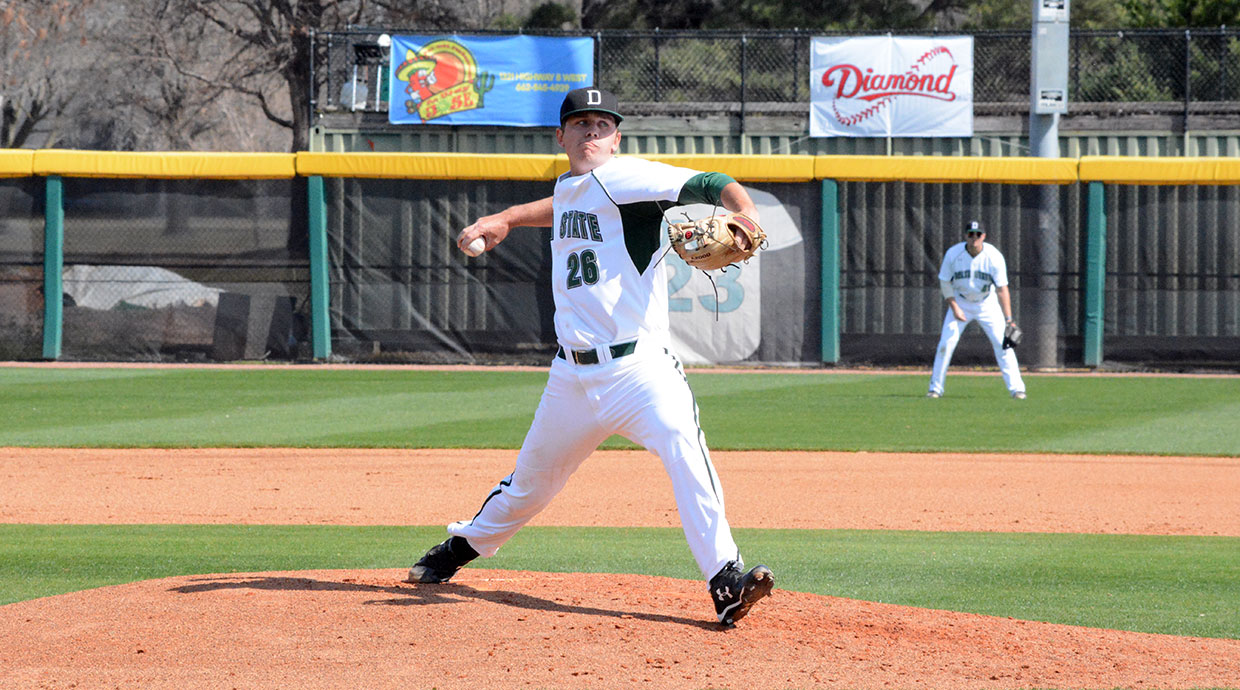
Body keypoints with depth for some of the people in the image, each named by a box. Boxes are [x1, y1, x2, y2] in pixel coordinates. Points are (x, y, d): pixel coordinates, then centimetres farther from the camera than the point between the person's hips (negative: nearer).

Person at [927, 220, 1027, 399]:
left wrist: (1008, 319, -30)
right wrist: (954, 308, -16)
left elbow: (1002, 289, -22)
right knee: (946, 344, -8)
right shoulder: (953, 254, -17)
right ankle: (935, 388, 4)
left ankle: (1016, 389, -3)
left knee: (1003, 343, -9)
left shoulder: (994, 257, -21)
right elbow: (944, 282, -5)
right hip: (960, 302, 1)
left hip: (987, 304, -1)